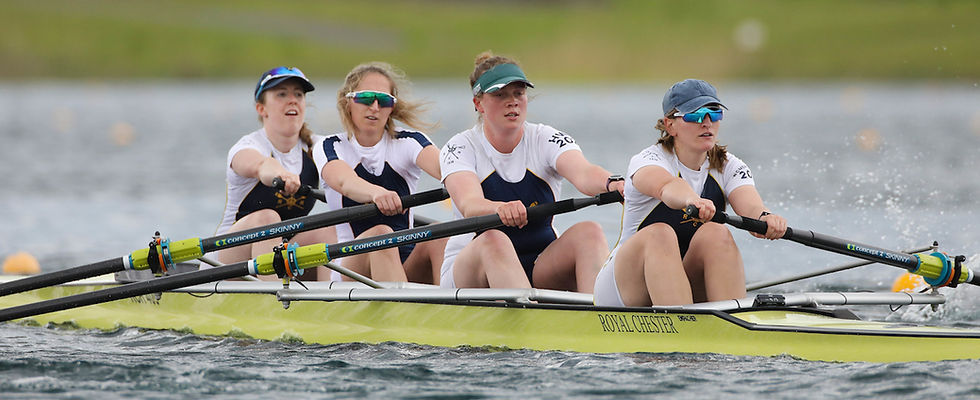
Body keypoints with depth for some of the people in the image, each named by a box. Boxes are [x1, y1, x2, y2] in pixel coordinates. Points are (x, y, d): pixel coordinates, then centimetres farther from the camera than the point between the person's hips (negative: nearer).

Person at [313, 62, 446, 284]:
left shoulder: (408, 142, 8)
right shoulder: (329, 148, 3)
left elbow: (441, 166, -17)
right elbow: (344, 182, -22)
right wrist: (376, 193, -48)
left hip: (409, 267, 2)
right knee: (380, 234, -33)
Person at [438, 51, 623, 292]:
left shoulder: (547, 140, 1)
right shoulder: (461, 148, -4)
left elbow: (583, 174, -21)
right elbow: (469, 204, -25)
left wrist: (612, 184, -46)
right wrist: (501, 209, -50)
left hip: (541, 268, 3)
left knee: (589, 232, -24)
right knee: (493, 239, -35)